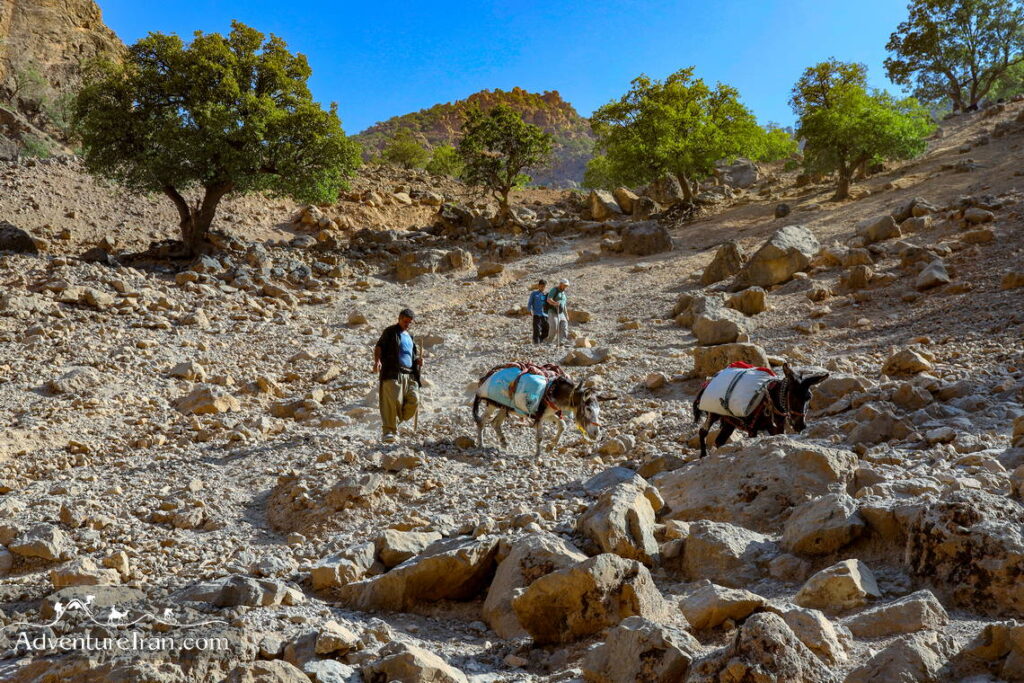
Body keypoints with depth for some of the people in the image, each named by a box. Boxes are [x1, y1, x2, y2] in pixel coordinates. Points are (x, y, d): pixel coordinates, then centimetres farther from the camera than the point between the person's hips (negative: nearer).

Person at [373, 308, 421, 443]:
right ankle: (389, 431, -11)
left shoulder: (410, 336, 28)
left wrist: (418, 360, 13)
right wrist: (377, 360, -23)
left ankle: (397, 420, 14)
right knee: (393, 401, -15)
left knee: (414, 400, -6)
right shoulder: (390, 332, 6)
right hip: (393, 373, -6)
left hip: (410, 374, 6)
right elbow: (379, 347, -4)